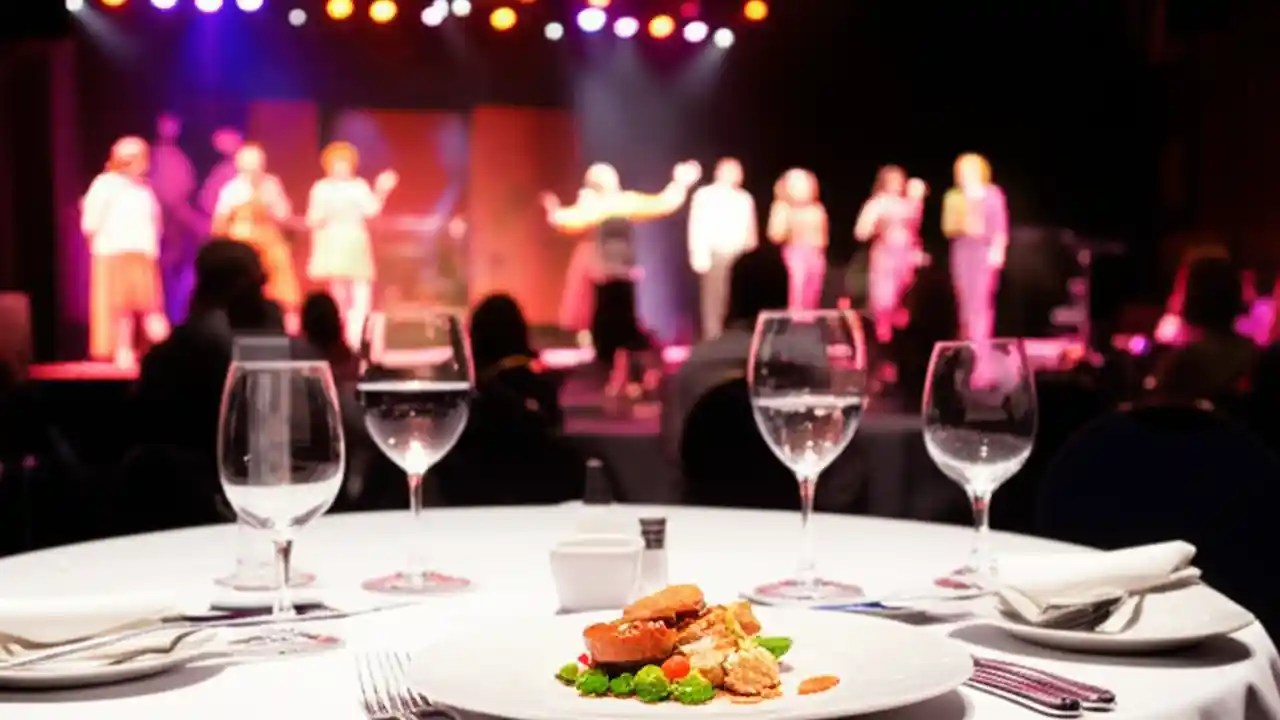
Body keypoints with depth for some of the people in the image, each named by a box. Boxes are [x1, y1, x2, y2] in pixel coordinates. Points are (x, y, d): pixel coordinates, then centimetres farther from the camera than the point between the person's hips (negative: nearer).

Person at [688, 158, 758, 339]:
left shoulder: (745, 198, 18)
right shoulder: (704, 195, 4)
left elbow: (750, 229, 18)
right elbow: (697, 228, -4)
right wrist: (700, 256, -14)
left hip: (740, 256, 4)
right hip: (716, 255, -4)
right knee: (715, 298, -7)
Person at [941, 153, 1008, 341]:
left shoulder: (993, 194, -2)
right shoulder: (953, 197, 4)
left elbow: (1000, 226, -2)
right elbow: (948, 228, 5)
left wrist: (998, 250, -13)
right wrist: (962, 227, -15)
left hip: (986, 250, -3)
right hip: (963, 251, 3)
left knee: (981, 298, -9)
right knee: (965, 297, 3)